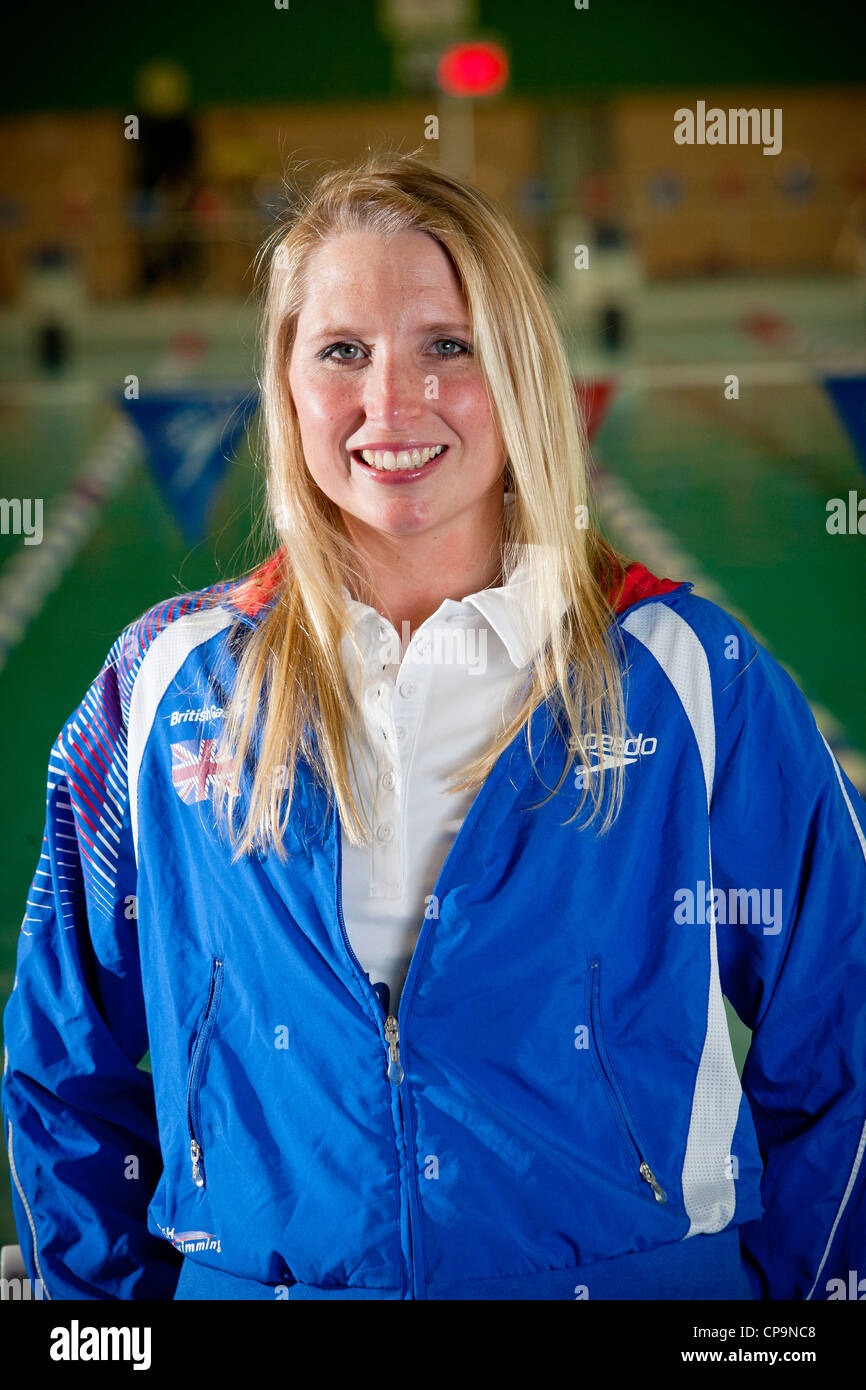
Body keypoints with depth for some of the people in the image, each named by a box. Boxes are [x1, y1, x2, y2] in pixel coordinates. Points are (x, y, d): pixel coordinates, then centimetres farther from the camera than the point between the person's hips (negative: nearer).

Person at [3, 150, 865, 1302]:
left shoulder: (688, 678, -5)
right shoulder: (168, 687, -1)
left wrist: (769, 1290, -3)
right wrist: (117, 1291, 2)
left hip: (640, 1275, -1)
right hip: (247, 1281, 1)